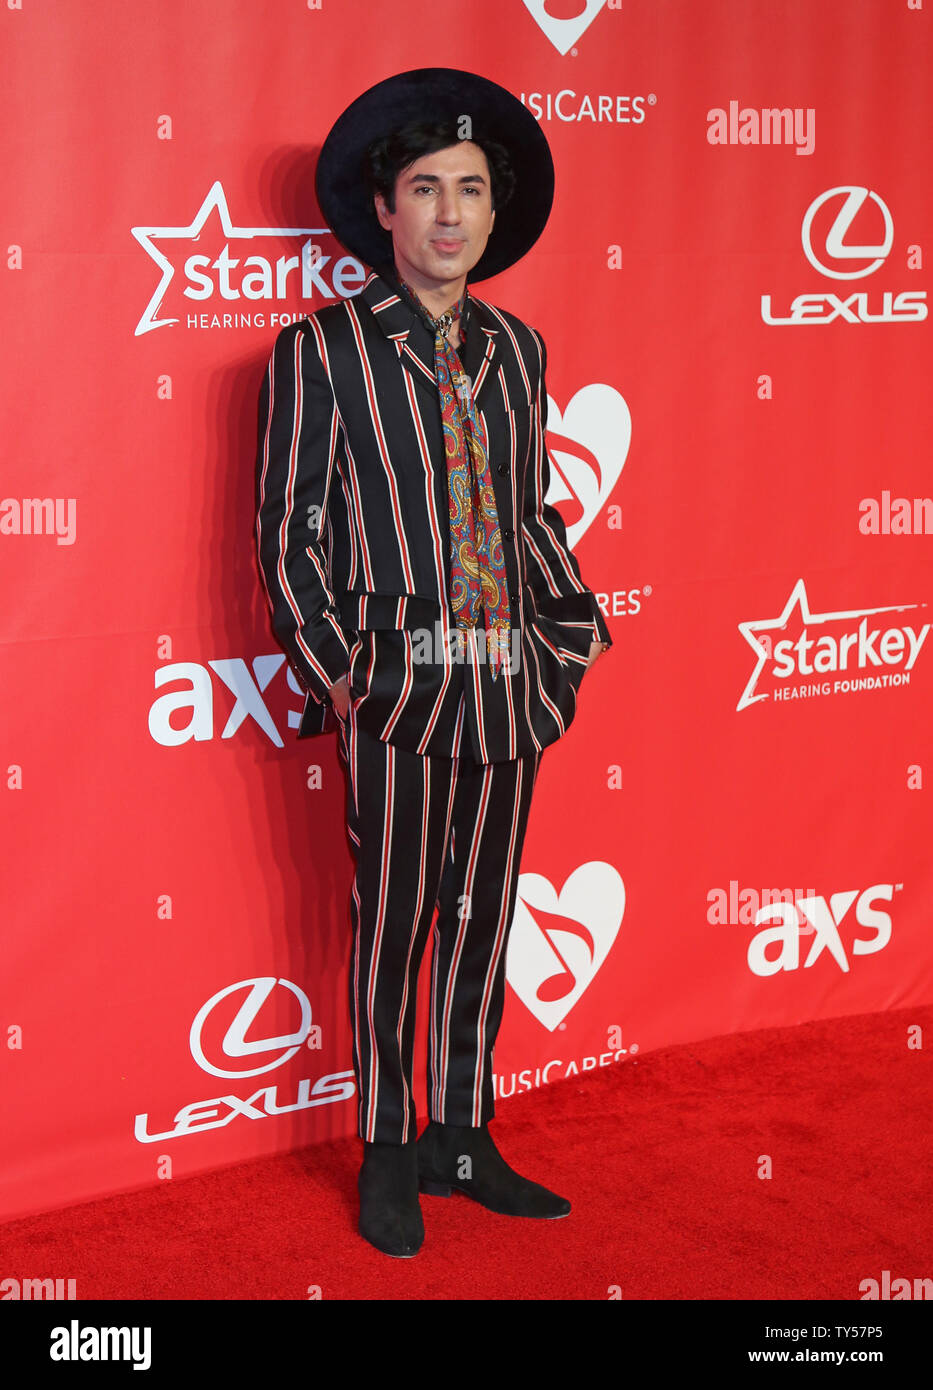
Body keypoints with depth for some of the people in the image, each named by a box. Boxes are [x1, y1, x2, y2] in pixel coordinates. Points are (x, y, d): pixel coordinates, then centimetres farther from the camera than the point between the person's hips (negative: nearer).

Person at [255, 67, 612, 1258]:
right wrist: (332, 671, -10)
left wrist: (577, 626, 9)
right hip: (401, 682, -5)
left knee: (483, 915, 12)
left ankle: (462, 1139, 27)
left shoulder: (516, 348, 13)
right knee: (393, 920, 4)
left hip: (510, 680, 5)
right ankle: (388, 1156, 20)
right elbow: (289, 533, -3)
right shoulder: (323, 350, -2)